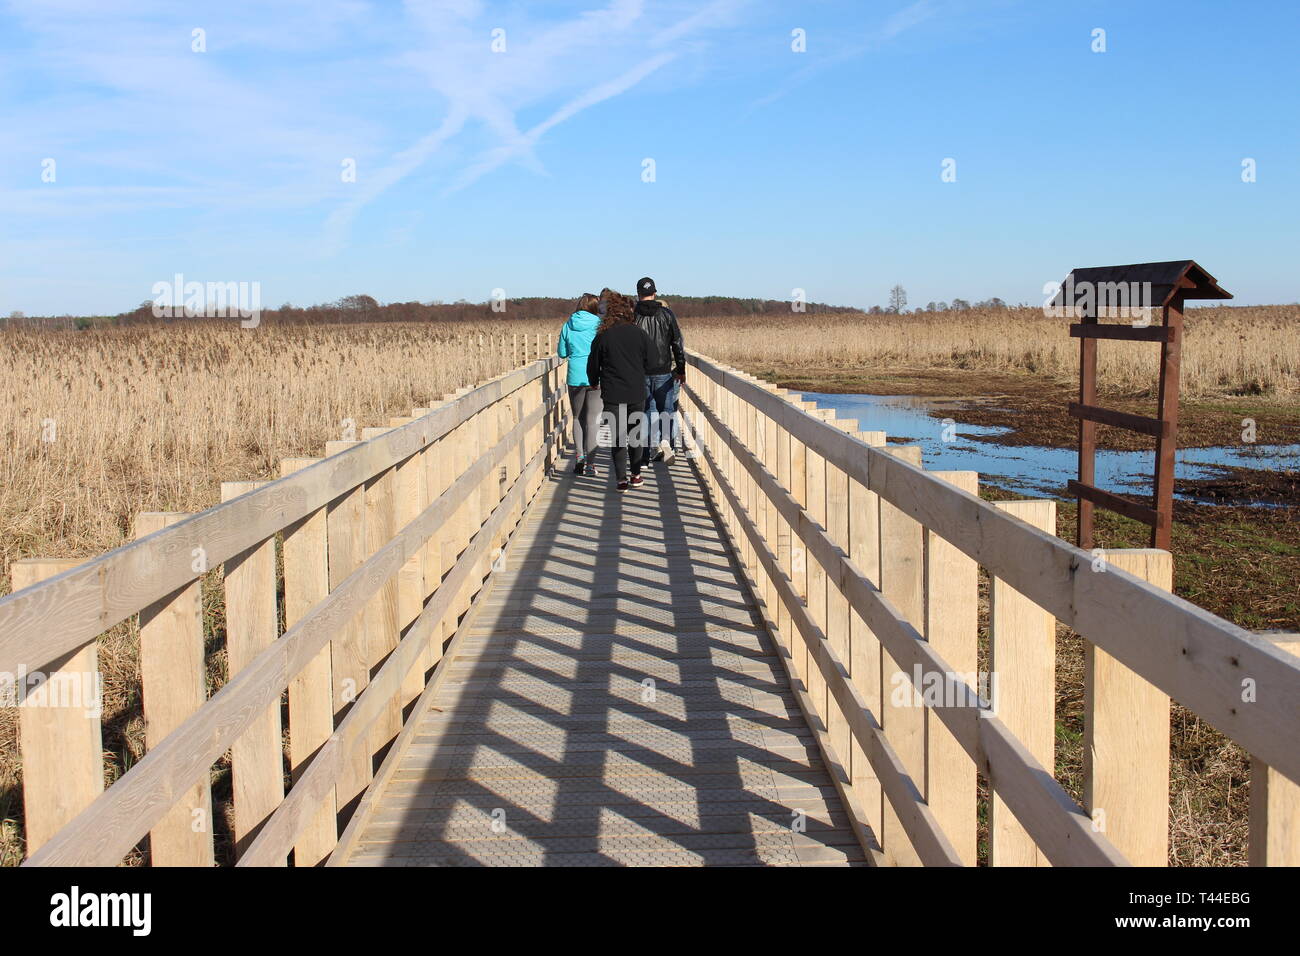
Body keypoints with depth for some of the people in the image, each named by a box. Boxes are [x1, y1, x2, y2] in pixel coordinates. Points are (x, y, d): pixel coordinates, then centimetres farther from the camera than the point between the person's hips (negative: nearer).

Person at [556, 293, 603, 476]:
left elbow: (562, 353, 9)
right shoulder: (599, 324, -5)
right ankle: (589, 463, -1)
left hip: (575, 377, 2)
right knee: (592, 420, 1)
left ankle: (579, 459, 6)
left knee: (577, 418, 14)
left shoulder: (568, 326, 4)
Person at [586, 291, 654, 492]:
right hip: (637, 393, 1)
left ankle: (622, 479, 1)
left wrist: (594, 383, 22)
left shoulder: (602, 337, -7)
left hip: (612, 395, -1)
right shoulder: (640, 334, -3)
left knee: (617, 437, 5)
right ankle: (635, 475, 21)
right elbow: (651, 363, 4)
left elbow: (593, 367, 2)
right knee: (636, 435, 15)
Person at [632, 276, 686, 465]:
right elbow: (677, 343, -1)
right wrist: (681, 370, 5)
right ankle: (666, 442, -13)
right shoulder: (666, 314, -1)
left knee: (649, 409, 11)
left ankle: (656, 446, 5)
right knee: (666, 408, 9)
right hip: (663, 371, 0)